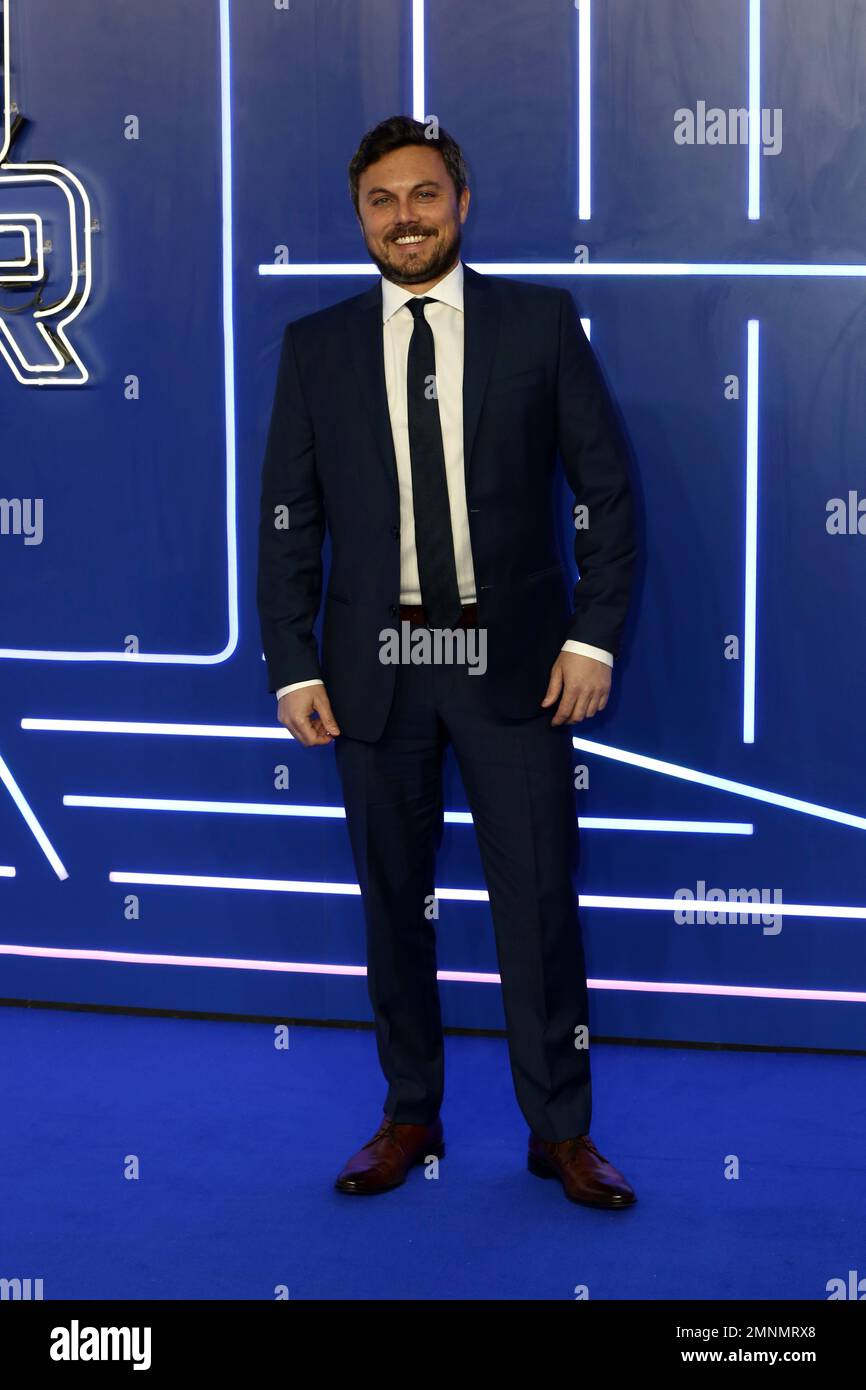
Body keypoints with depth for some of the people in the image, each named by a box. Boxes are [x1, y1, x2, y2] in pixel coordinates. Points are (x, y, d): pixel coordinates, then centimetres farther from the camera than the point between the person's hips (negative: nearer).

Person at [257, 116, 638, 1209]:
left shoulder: (542, 322, 2)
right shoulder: (316, 346, 6)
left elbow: (606, 486, 2)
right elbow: (288, 521, 6)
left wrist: (594, 636, -5)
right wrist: (293, 669, -1)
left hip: (513, 662, -1)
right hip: (375, 667, 2)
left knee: (539, 899, 1)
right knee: (393, 901, 10)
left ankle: (560, 1131, 13)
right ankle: (410, 1116, 24)